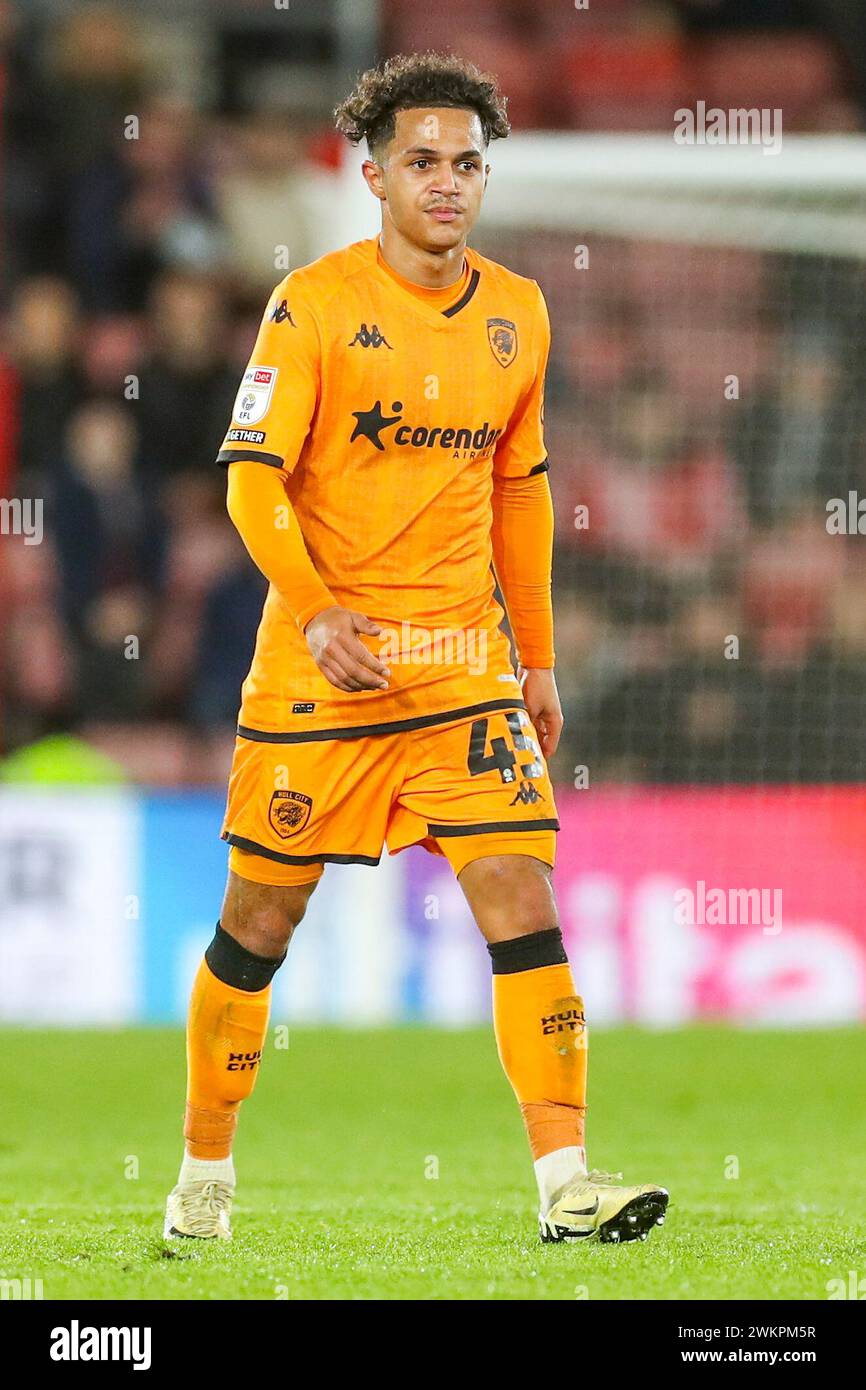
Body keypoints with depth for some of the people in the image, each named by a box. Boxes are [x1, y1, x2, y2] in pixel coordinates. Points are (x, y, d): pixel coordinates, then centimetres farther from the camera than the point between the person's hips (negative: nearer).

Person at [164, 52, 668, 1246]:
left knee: (522, 903, -10)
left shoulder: (517, 316, 8)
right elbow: (253, 478, -13)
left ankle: (567, 1186, -13)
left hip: (464, 666, 3)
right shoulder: (314, 305, -7)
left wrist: (538, 655, 19)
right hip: (321, 660, -3)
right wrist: (314, 611, -28)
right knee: (260, 922, 6)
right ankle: (204, 1175, 23)